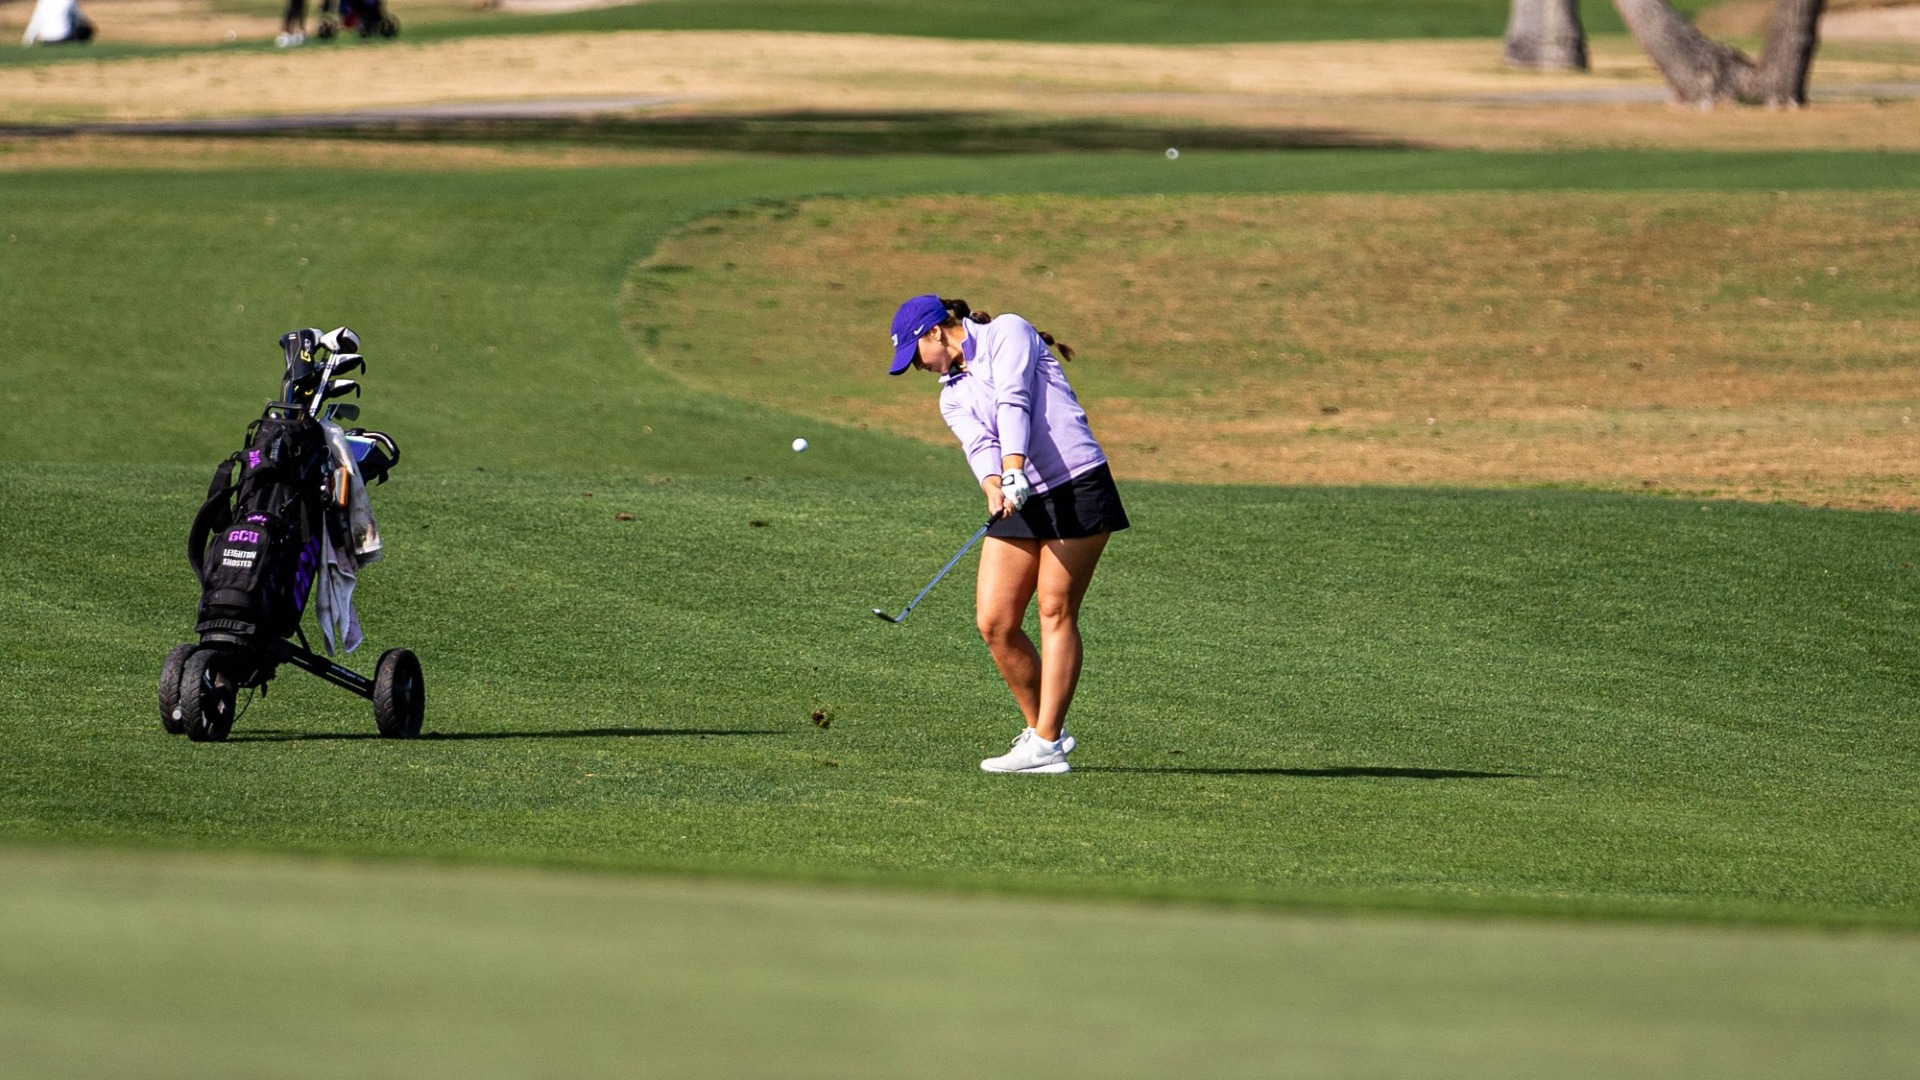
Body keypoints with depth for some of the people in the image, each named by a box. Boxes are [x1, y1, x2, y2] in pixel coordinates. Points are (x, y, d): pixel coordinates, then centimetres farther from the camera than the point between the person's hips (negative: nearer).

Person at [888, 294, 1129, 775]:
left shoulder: (1007, 333, 3)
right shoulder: (952, 397, 18)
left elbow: (1013, 403, -13)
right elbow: (979, 445, -2)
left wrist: (1014, 471, -27)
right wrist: (994, 489, -24)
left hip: (1077, 487, -7)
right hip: (1020, 502, 7)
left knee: (1056, 612, -8)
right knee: (994, 622, -3)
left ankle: (1046, 744, -7)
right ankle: (1043, 730, 12)